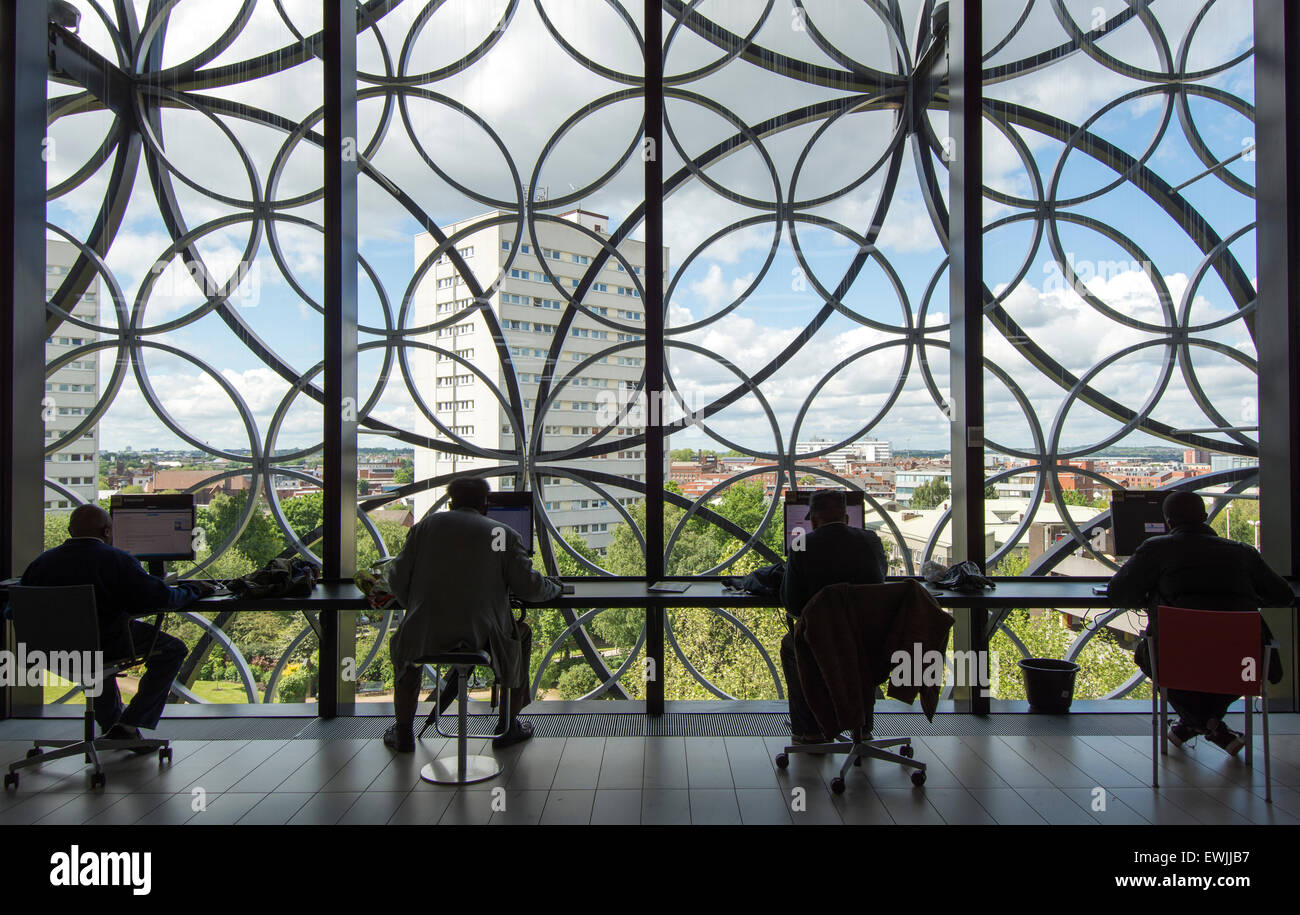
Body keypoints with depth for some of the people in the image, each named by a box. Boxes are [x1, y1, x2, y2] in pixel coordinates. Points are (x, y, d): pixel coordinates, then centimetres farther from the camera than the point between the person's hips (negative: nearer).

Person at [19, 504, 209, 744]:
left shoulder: (41, 562, 2)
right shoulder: (117, 559, -13)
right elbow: (161, 597, -14)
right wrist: (193, 589, 6)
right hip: (105, 647, -7)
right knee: (173, 649, 10)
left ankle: (110, 725, 45)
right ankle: (130, 726, 4)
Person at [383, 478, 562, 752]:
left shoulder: (427, 525, 7)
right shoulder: (503, 534, 1)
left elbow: (398, 579, 6)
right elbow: (529, 587, -3)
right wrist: (553, 588, 20)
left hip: (427, 635, 2)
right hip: (482, 635, -1)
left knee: (403, 644, 36)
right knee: (522, 635, 29)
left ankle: (403, 733, 38)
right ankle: (508, 727, 31)